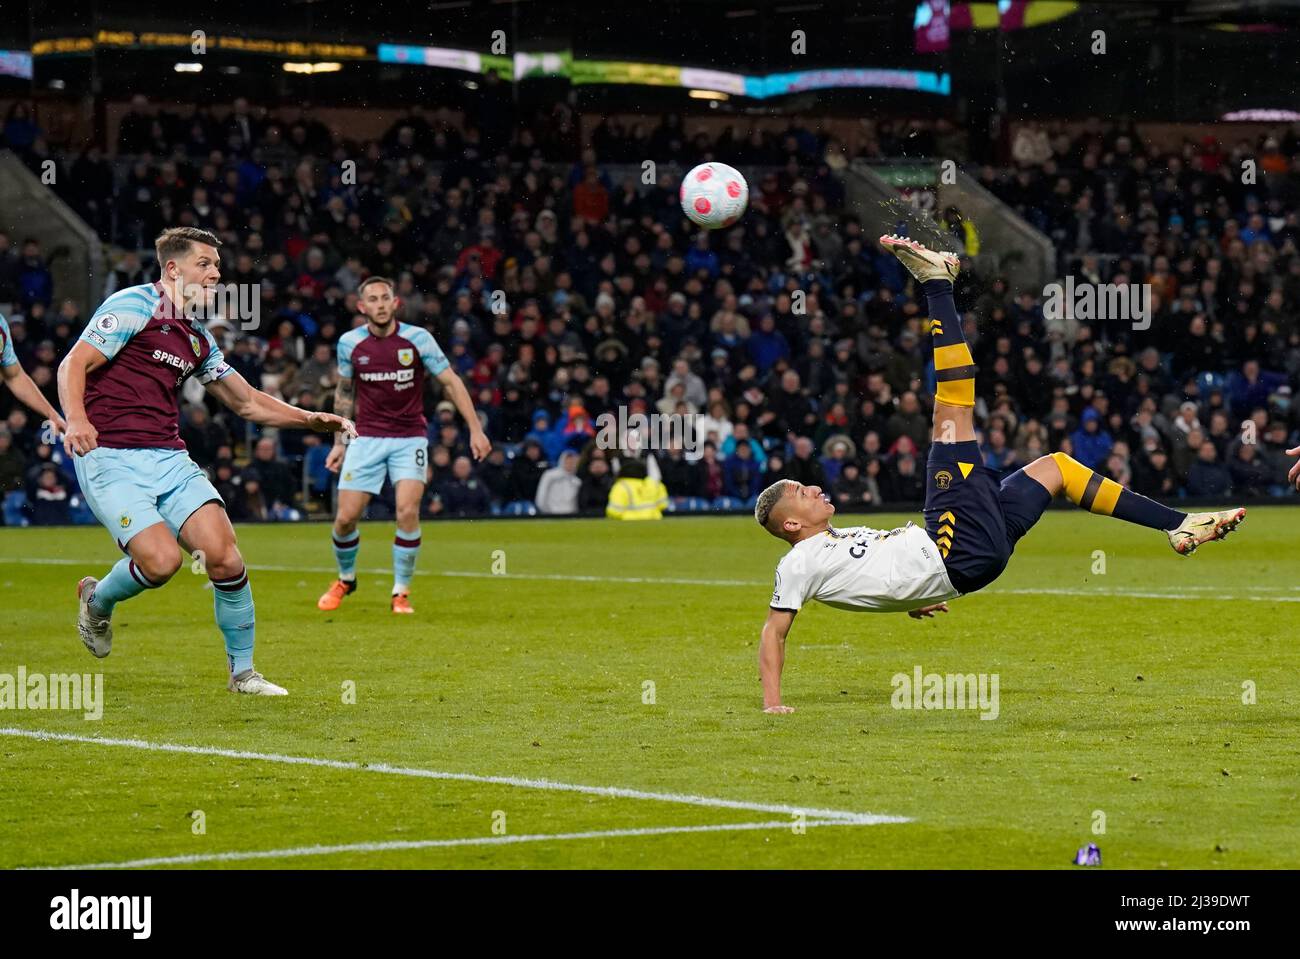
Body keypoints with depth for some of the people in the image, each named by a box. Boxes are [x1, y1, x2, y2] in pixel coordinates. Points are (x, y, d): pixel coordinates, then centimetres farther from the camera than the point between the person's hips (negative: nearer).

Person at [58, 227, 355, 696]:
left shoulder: (197, 337, 17)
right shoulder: (134, 305, -6)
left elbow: (246, 401, 26)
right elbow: (73, 365, -12)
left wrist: (310, 419, 12)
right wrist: (76, 420, -31)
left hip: (169, 459, 6)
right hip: (111, 459, -6)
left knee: (224, 555, -11)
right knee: (161, 559, -22)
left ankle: (242, 671, 4)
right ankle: (97, 601, 12)